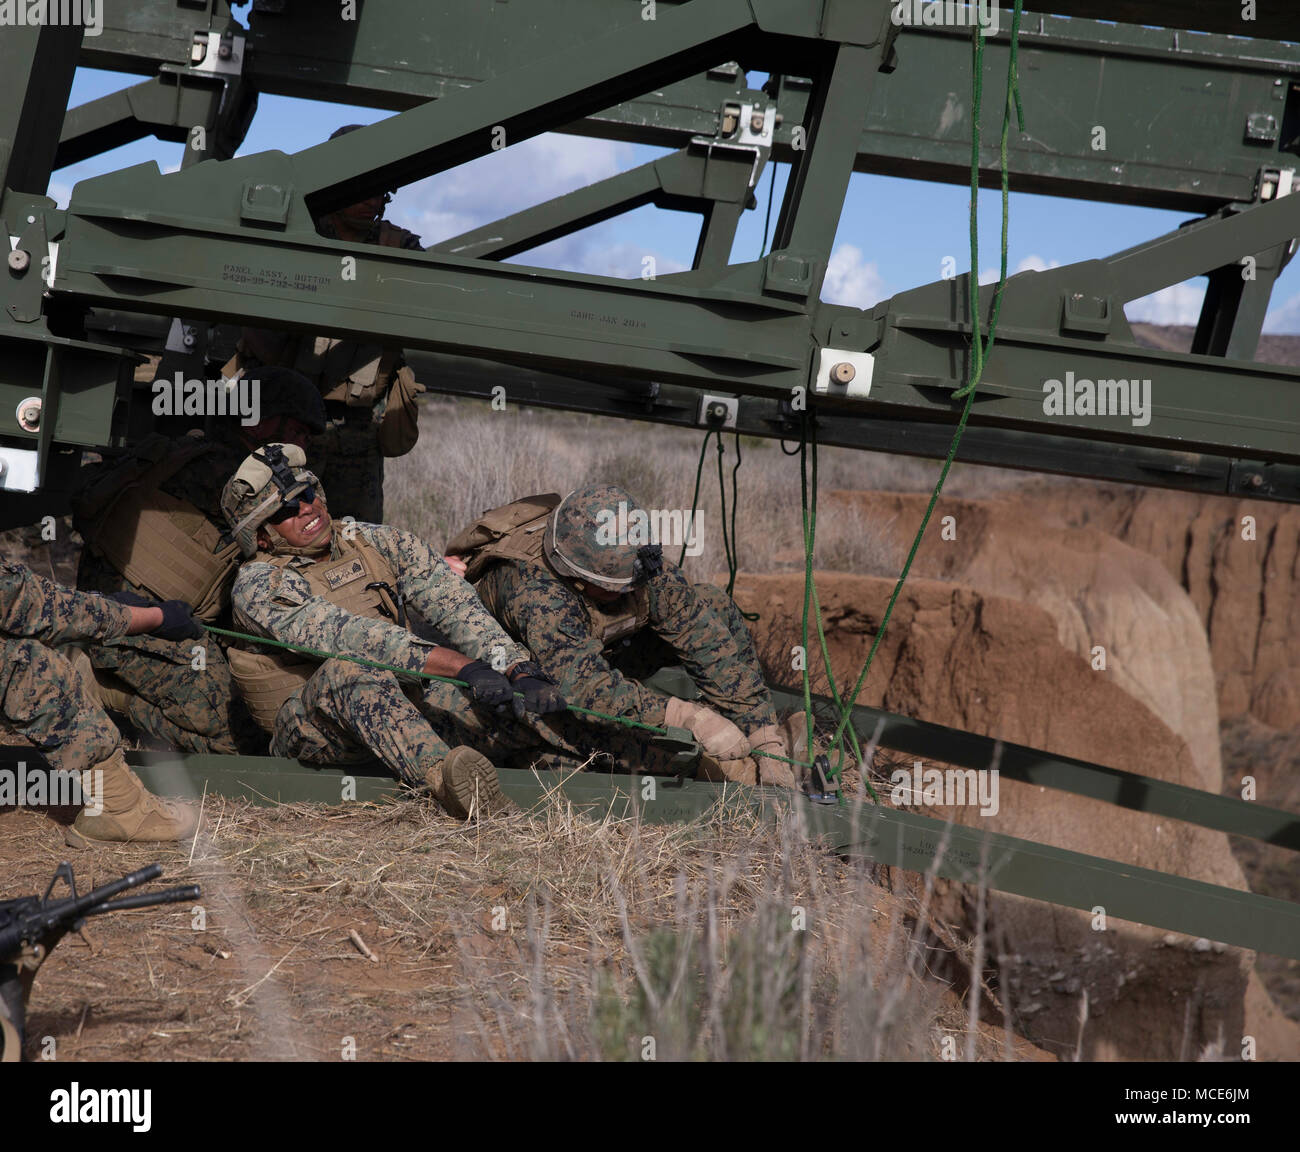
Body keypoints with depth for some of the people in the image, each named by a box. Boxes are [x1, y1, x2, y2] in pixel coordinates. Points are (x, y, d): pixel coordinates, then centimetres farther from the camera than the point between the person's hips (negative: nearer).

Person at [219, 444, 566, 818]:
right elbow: (346, 634, -23)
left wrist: (520, 671, -24)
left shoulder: (377, 543, 8)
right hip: (313, 726, -7)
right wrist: (464, 666, -34)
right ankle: (445, 776, -59)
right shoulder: (258, 585, -8)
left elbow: (454, 605, -6)